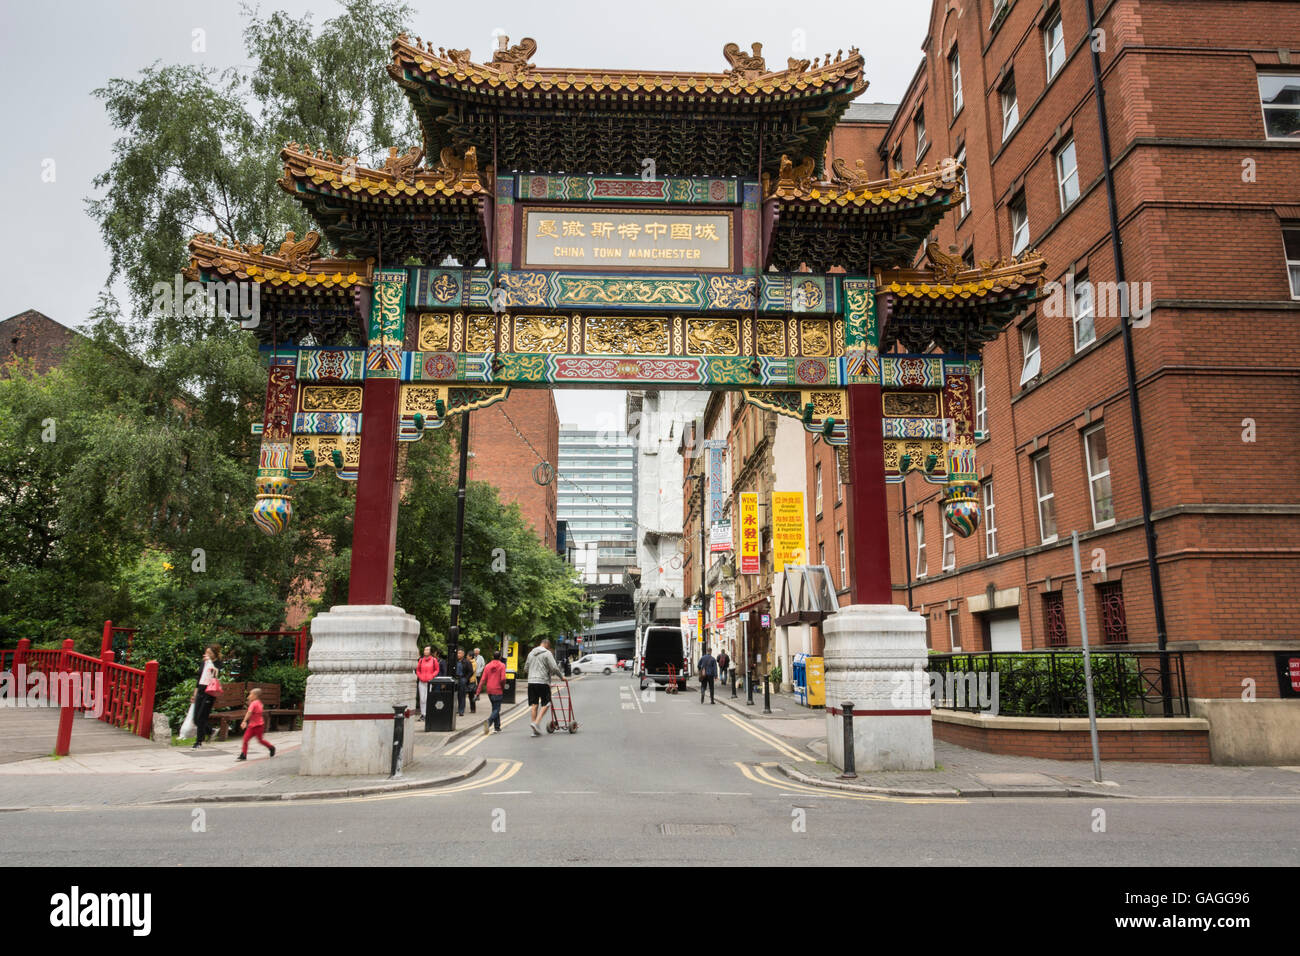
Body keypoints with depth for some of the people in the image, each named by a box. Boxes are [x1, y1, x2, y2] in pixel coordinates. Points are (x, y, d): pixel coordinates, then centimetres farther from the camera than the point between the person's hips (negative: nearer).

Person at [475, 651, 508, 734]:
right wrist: (503, 688, 1)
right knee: (496, 709, 0)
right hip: (498, 691, -5)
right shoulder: (502, 665, -6)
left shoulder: (487, 666, 5)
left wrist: (478, 693, 1)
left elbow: (483, 680, 1)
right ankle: (489, 721, -27)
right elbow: (503, 679, -17)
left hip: (489, 691, 5)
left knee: (495, 708, 18)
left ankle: (497, 727, 20)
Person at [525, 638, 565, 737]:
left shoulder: (531, 653, 16)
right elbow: (554, 667, -10)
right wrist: (561, 676, 4)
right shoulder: (547, 653, -4)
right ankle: (536, 723, -16)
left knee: (534, 705, 8)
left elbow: (526, 668, 23)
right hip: (543, 681, -6)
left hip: (531, 681, 6)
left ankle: (535, 730, 10)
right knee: (545, 704, 1)